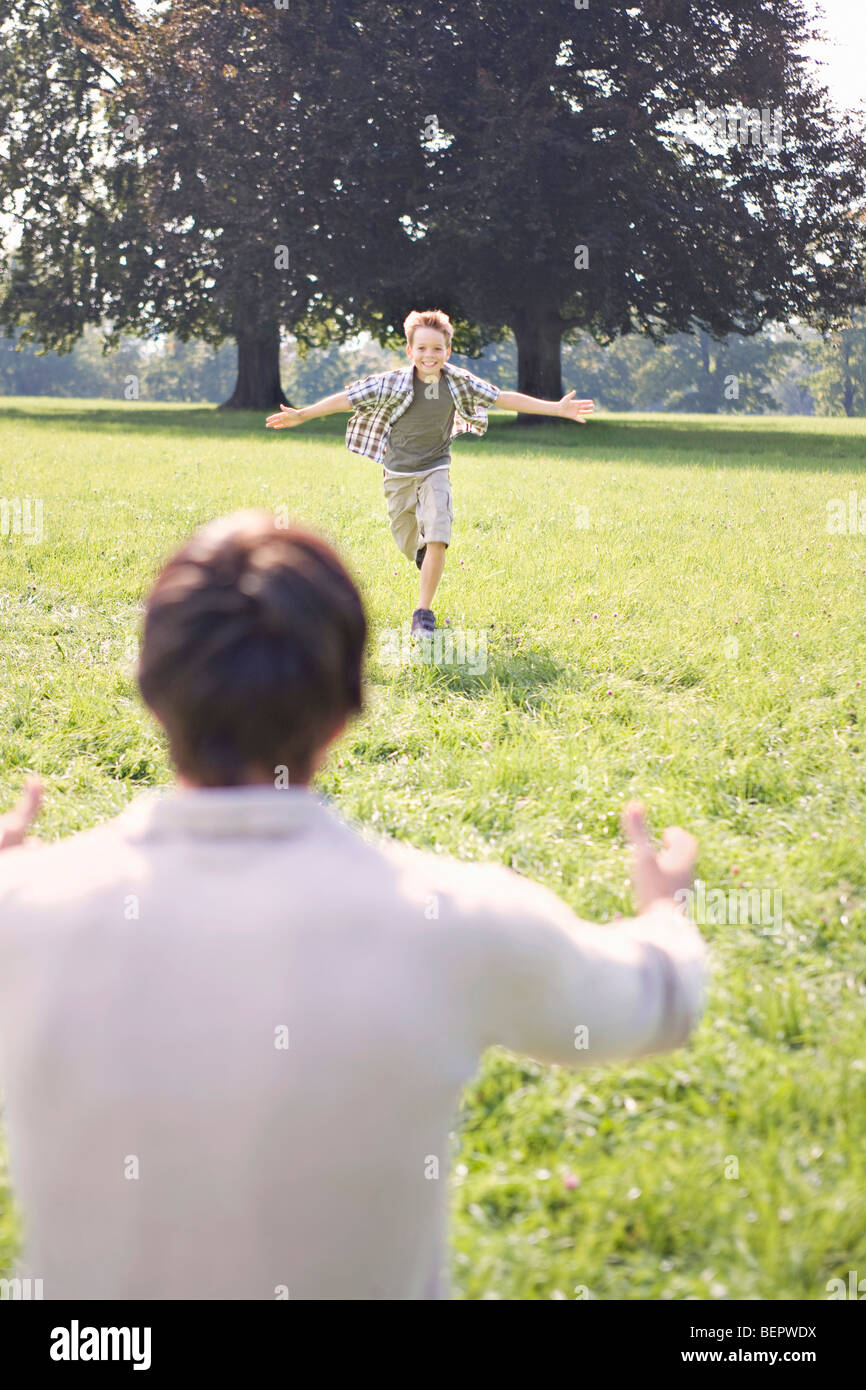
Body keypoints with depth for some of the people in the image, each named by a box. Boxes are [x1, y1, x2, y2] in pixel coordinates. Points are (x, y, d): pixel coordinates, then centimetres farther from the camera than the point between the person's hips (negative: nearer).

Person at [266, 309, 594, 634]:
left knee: (437, 541, -19)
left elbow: (503, 398, -5)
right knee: (408, 547, 11)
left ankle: (423, 612, -6)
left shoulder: (459, 383, -10)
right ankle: (423, 547, 50)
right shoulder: (392, 383, -16)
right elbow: (347, 398, -11)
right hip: (399, 474, 0)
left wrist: (557, 409, -6)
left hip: (435, 471, 0)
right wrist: (301, 415, -13)